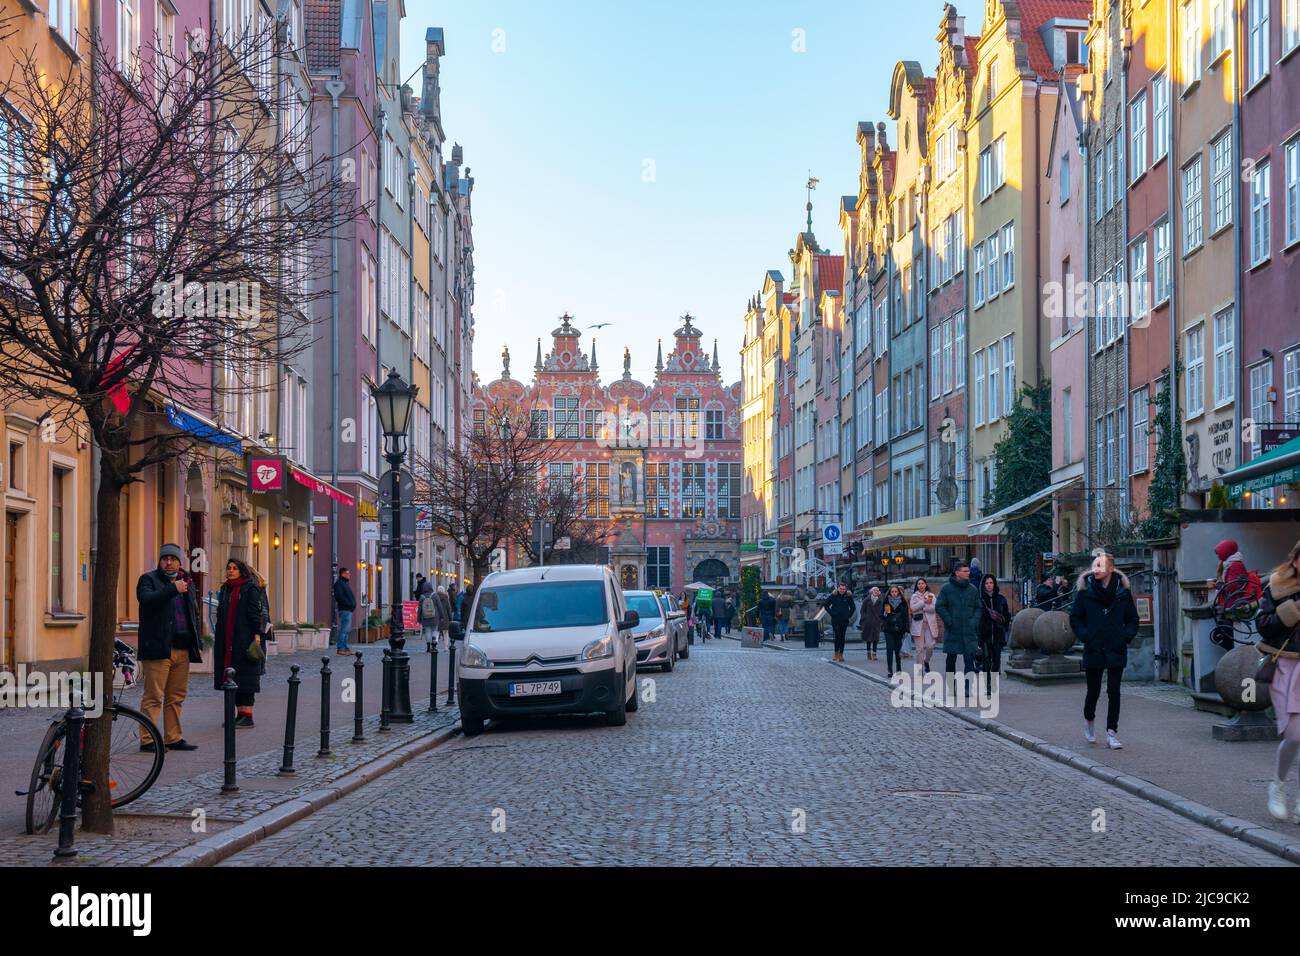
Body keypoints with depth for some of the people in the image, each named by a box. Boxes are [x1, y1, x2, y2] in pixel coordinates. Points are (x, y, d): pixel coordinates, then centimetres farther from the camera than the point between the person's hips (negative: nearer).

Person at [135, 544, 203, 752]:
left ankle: (173, 737, 15)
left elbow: (195, 615, 26)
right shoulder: (149, 579, 3)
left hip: (183, 649, 6)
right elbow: (146, 600, -18)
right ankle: (148, 740, -6)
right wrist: (173, 589, -21)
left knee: (176, 697, 9)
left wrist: (196, 644, 18)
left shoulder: (186, 582, 21)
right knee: (153, 697, -7)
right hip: (158, 649, -6)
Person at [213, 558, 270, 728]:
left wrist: (257, 636, -19)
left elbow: (256, 613, -12)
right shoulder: (225, 590, 17)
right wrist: (219, 641, 17)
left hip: (245, 641, -8)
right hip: (228, 642, 8)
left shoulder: (251, 589, -6)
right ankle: (240, 714, 13)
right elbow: (222, 616, 20)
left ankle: (248, 716, -5)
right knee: (234, 681, 8)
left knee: (245, 681, -7)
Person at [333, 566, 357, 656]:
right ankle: (340, 649, -12)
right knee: (344, 629, -11)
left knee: (346, 630, 13)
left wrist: (353, 603, 11)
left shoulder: (345, 583, 22)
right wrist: (349, 604, -19)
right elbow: (339, 597, -21)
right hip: (344, 610, -11)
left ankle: (345, 647, 18)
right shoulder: (339, 584, -10)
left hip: (348, 609, 11)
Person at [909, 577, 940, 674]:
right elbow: (913, 608, -7)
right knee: (920, 648, -4)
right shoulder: (914, 596, 10)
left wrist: (922, 607, -10)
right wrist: (924, 602, -12)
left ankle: (926, 661, 22)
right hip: (918, 624, -1)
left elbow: (934, 608, -2)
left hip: (930, 624, 1)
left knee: (930, 646, -7)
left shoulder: (931, 595, 11)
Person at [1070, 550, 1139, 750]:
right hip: (1093, 650, 0)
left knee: (1114, 692, -2)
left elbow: (1132, 619, 10)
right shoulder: (1085, 591, -1)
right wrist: (1085, 636, -8)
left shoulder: (1122, 591, 2)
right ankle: (1088, 720, 35)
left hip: (1116, 651, 0)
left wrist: (1126, 636, -5)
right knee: (1093, 691, 7)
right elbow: (1075, 619, 5)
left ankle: (1112, 732, 2)